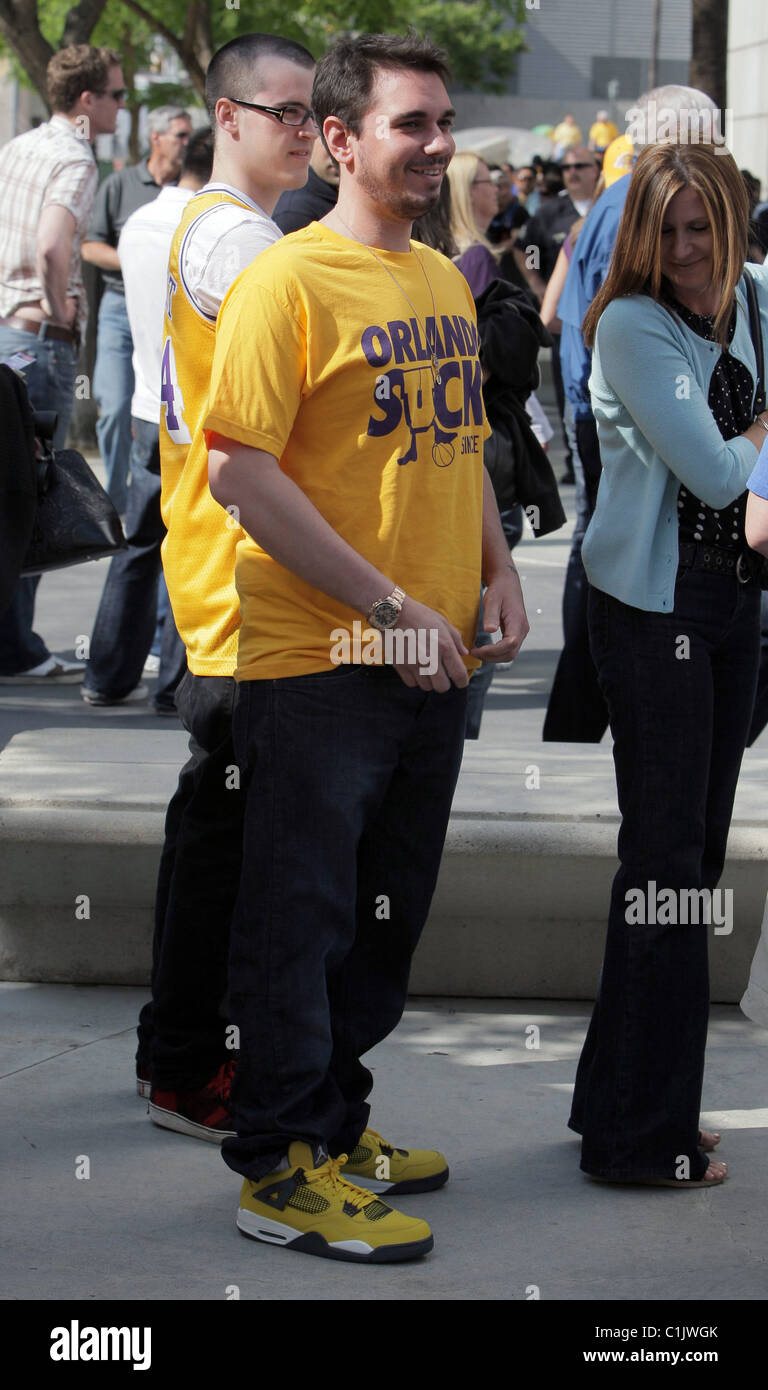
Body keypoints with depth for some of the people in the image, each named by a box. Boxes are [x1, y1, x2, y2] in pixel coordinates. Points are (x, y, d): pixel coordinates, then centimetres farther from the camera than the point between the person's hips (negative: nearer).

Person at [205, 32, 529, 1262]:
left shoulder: (443, 280, 12)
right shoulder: (289, 281, -13)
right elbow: (240, 470, -18)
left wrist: (498, 571, 8)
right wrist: (388, 607, -19)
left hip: (436, 660, 8)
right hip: (320, 663, -8)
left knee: (387, 915, 16)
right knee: (300, 917, 0)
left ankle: (335, 1123, 30)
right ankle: (280, 1169, 9)